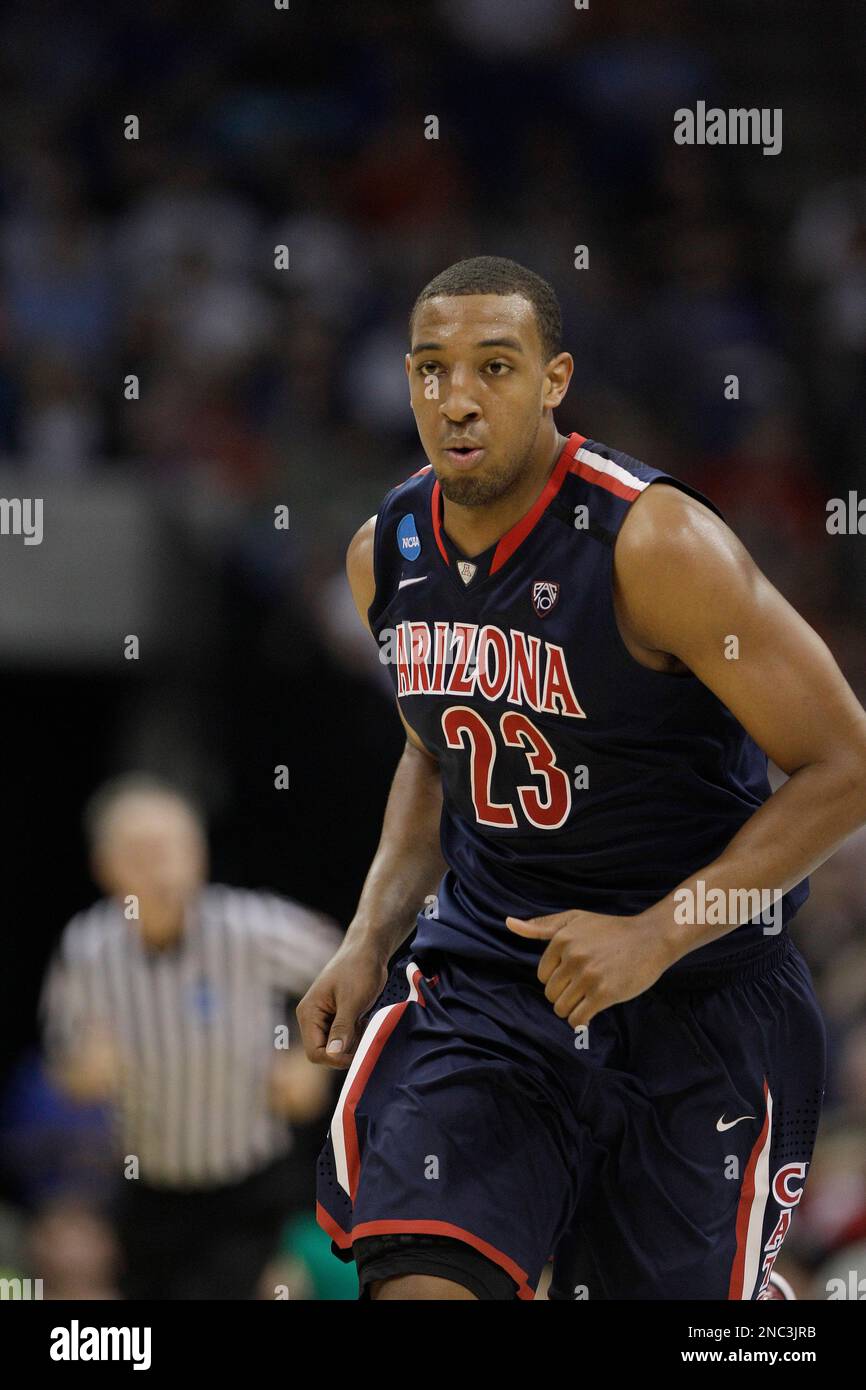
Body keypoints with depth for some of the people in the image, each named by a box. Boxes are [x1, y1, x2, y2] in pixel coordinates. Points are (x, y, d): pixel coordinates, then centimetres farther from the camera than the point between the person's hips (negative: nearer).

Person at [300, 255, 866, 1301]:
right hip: (483, 969, 4)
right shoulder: (386, 555, 1)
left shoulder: (655, 542, -19)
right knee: (419, 1279, -21)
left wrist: (655, 936, -22)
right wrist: (369, 942, 6)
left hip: (696, 995, -4)